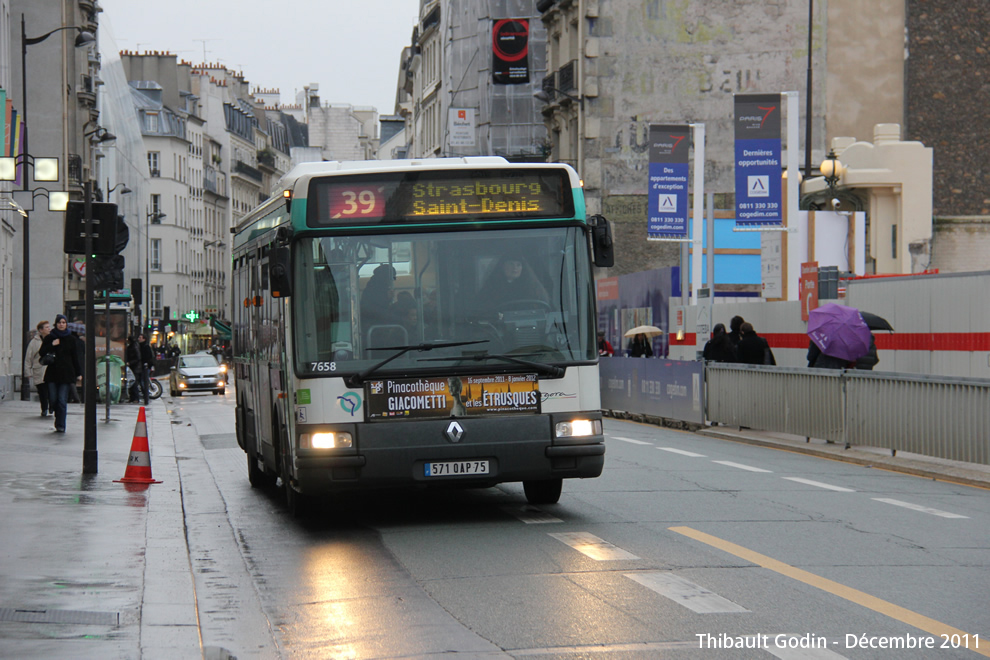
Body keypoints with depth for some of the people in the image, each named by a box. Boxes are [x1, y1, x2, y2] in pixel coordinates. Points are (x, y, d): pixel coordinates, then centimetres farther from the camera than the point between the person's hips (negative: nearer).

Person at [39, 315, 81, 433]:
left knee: (62, 400, -7)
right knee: (53, 399, -1)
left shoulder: (71, 339, 7)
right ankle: (59, 422, 19)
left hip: (66, 373, -1)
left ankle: (60, 425, -3)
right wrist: (52, 345, -10)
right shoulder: (49, 338, 7)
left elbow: (75, 357, 9)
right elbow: (41, 352, 5)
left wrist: (78, 373, 6)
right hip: (52, 372, 1)